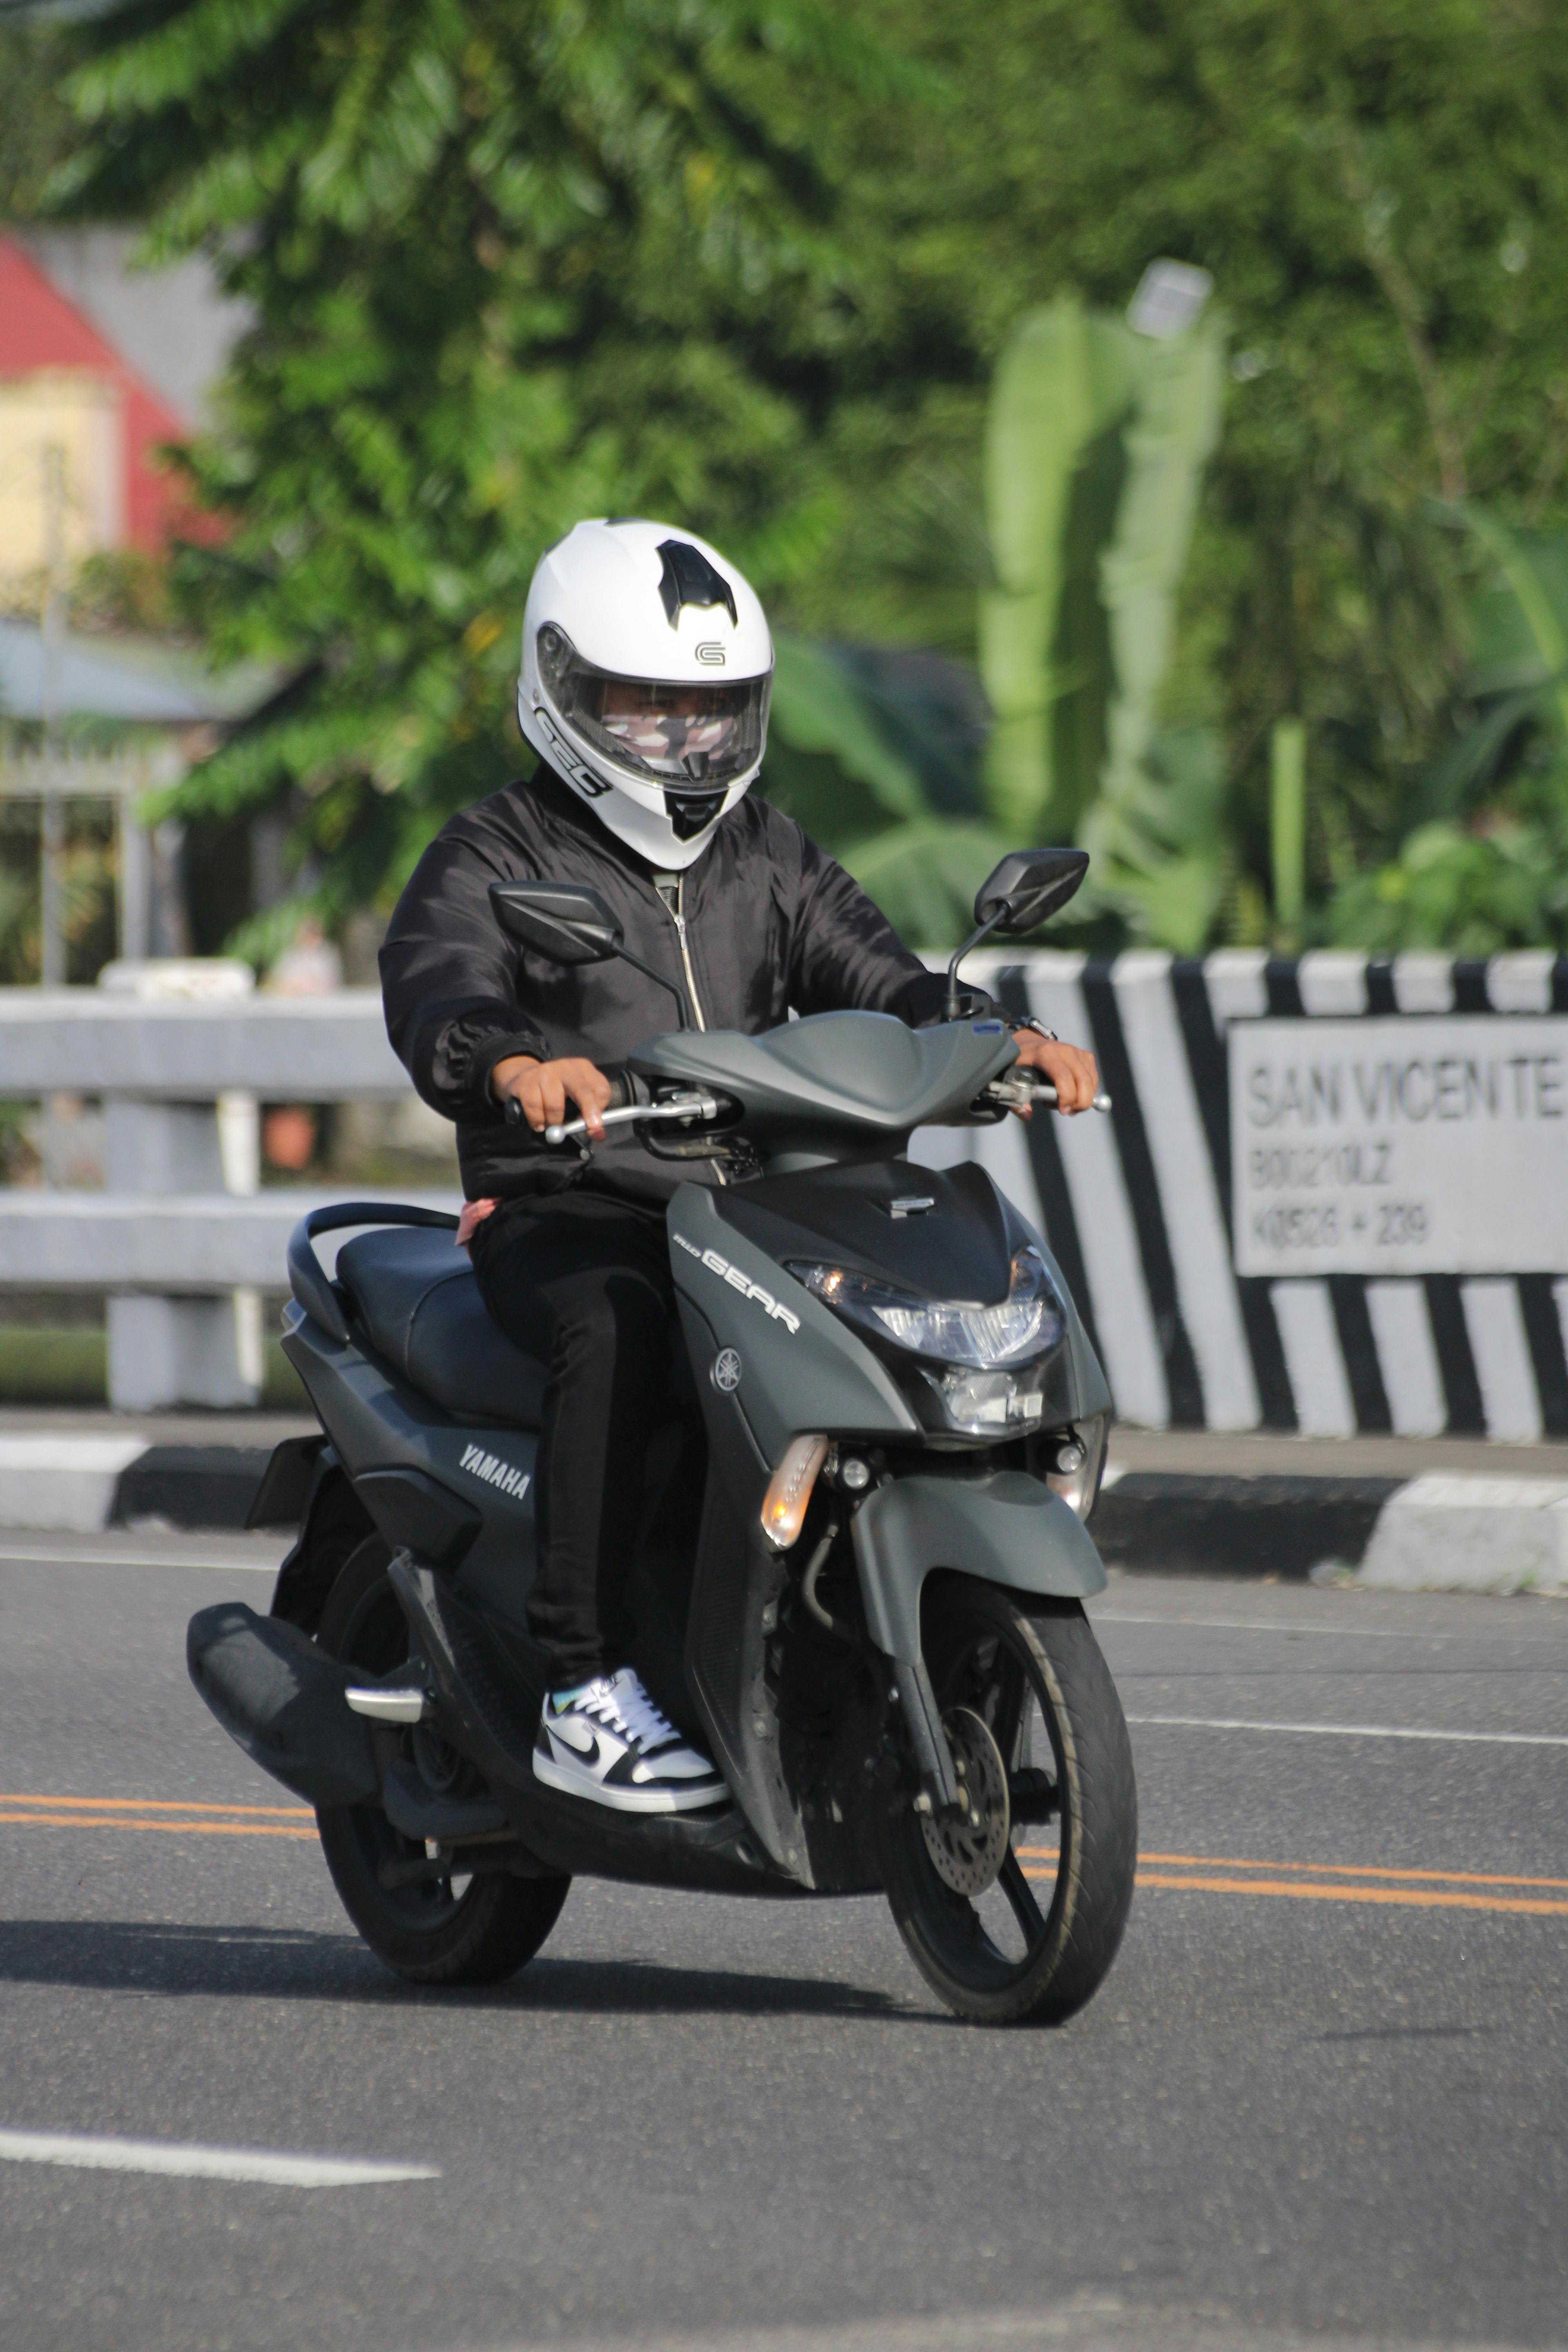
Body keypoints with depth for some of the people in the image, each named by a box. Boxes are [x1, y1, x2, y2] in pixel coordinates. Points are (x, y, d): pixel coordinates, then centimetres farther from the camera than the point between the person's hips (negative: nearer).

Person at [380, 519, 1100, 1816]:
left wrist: (993, 1039, -15)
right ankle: (585, 1688, -35)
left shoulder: (768, 855, 18)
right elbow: (435, 989, -20)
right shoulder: (491, 858, 0)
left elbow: (875, 978, 7)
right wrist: (515, 1063, -44)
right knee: (619, 1331, -37)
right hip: (563, 1216, -5)